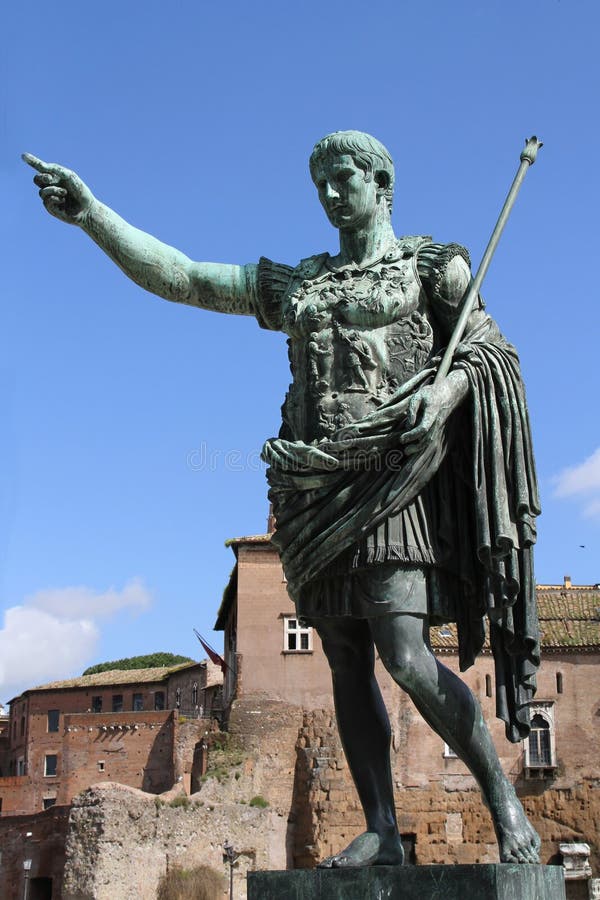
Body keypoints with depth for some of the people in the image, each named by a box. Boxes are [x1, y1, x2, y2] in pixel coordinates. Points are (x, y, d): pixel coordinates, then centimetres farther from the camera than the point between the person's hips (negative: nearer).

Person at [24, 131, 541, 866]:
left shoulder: (430, 266, 10)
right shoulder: (294, 285, 19)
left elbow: (491, 350, 6)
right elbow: (177, 276, 12)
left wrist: (447, 388, -17)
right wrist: (92, 214, 0)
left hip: (385, 474, -5)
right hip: (315, 484, 5)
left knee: (405, 659, -17)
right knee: (347, 664, 1)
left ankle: (505, 802, -2)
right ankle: (381, 831, 5)